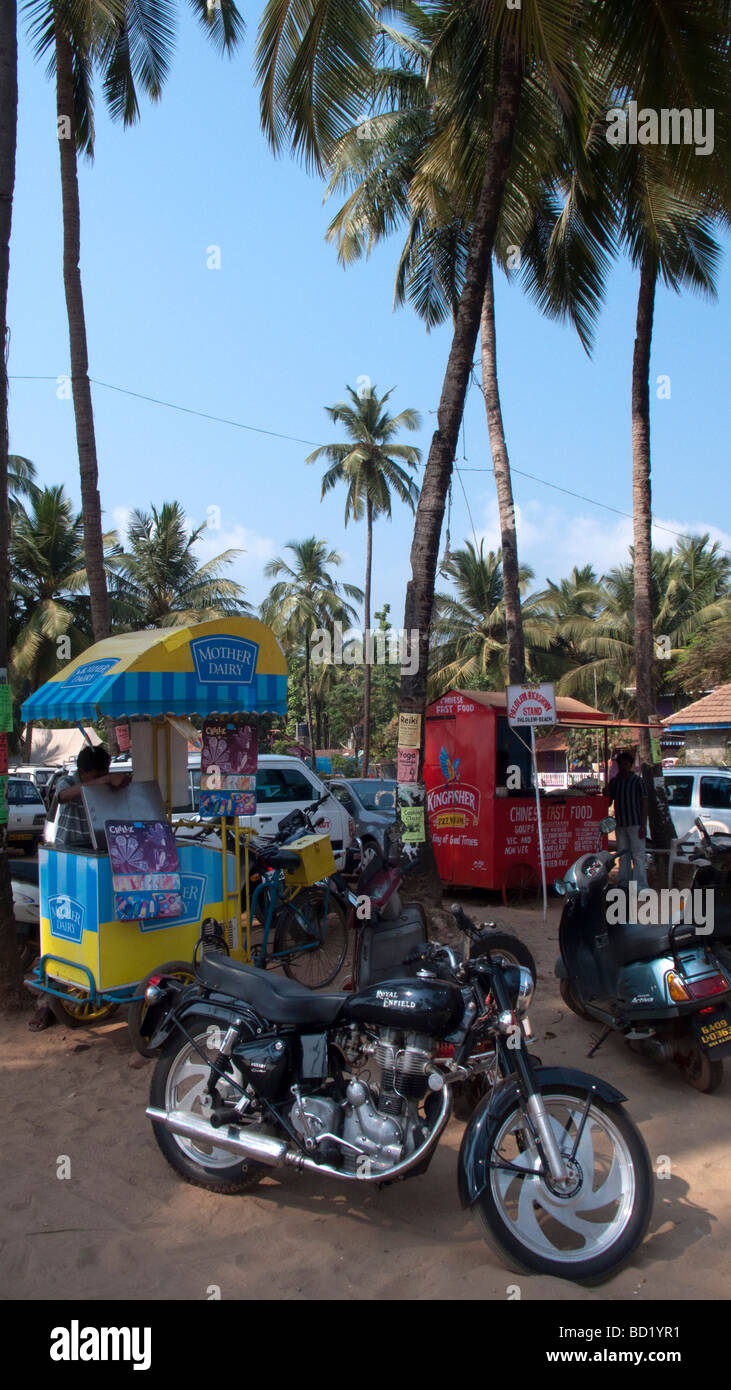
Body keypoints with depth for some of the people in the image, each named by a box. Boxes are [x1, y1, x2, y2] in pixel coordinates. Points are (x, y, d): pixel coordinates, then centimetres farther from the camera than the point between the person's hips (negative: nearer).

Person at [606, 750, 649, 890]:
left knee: (638, 856, -6)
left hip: (635, 824, -5)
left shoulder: (637, 781, -3)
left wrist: (643, 826, -11)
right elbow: (608, 801, 16)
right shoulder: (614, 781, 12)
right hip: (620, 824, 6)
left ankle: (640, 886, -5)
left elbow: (644, 804, -5)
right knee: (623, 855, 12)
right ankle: (623, 883, 20)